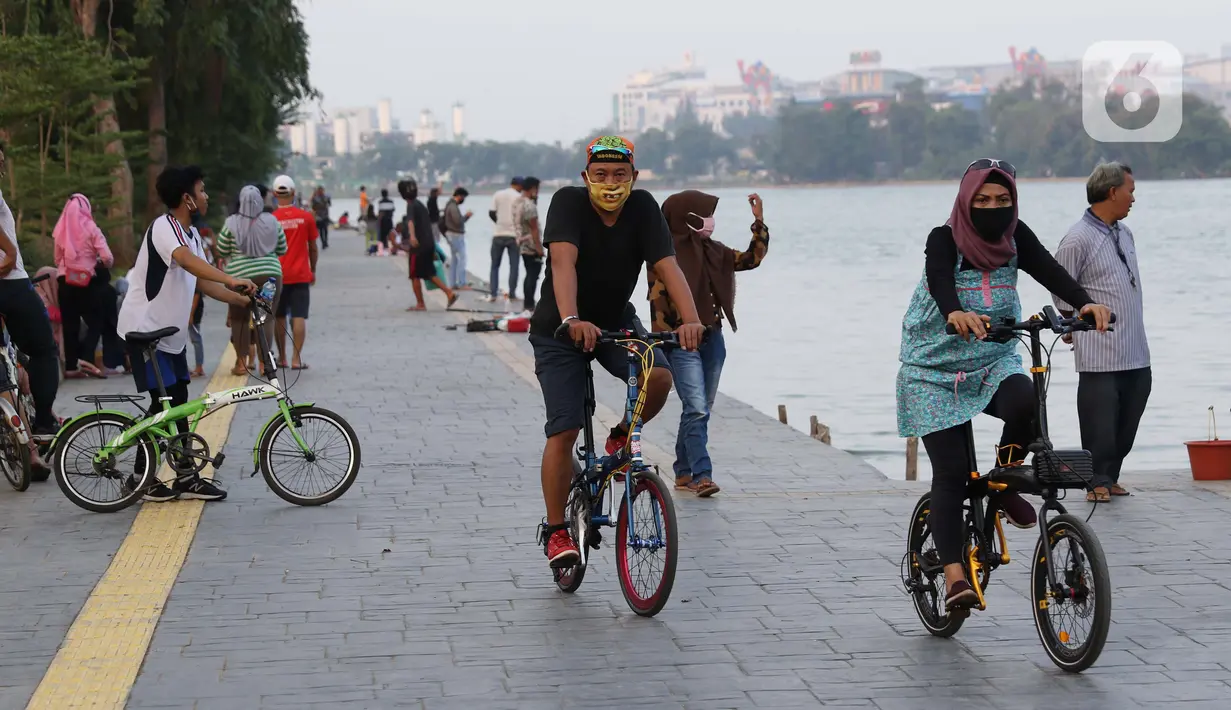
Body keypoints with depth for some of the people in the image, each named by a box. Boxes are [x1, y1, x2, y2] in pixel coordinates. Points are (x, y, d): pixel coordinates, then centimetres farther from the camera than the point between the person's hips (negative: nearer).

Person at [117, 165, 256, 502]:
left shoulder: (191, 234, 11)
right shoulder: (164, 228, -19)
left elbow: (203, 283, 11)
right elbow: (186, 260, -39)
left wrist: (243, 299, -2)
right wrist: (232, 280, -50)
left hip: (170, 332, 9)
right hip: (144, 328, -9)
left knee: (178, 403, 8)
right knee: (163, 404, -8)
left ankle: (187, 478, 12)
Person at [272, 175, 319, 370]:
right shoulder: (306, 217, -4)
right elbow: (313, 248, 3)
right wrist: (313, 270, 17)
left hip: (278, 275, 0)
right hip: (301, 275, 0)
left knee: (279, 317, 11)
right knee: (299, 317, -1)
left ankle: (282, 358, 15)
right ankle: (296, 358, -7)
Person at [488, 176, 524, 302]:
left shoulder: (498, 195, 4)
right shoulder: (519, 197, -3)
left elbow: (491, 213, 0)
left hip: (498, 234, 2)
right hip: (513, 235, -2)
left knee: (495, 265, 10)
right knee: (513, 265, 6)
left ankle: (493, 294, 2)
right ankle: (512, 294, 2)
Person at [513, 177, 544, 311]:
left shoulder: (517, 203, 10)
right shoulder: (529, 205, -19)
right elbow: (534, 228, -20)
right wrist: (539, 247, -18)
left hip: (523, 244, 9)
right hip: (532, 246, -9)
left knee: (530, 275, 16)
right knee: (533, 276, -5)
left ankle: (526, 304, 19)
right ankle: (529, 306, -5)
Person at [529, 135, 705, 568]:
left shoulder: (643, 208, -14)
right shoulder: (568, 203, -22)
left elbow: (667, 265, -25)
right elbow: (563, 262, -37)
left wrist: (691, 319, -43)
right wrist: (571, 320, -55)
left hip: (617, 322, 3)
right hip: (559, 332, -3)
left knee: (659, 376, -26)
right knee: (563, 432, -12)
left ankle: (622, 437, 4)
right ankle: (556, 530, 4)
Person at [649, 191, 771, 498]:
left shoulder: (712, 251, 11)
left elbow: (752, 258, 16)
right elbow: (657, 299, -9)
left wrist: (759, 222, 7)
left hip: (712, 338, 7)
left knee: (701, 410, 11)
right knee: (697, 409, -16)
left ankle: (684, 472, 22)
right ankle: (701, 475, -18)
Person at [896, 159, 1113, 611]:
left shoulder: (1015, 237, -3)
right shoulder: (945, 240, -13)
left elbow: (1049, 270, -18)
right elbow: (939, 280, -33)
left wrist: (1084, 303, -39)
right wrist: (956, 313, -56)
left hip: (994, 363, 3)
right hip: (936, 370, -3)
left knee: (1026, 402, -30)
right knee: (950, 471, -10)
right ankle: (954, 574, -6)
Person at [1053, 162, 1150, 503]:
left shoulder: (1125, 233, 13)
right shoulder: (1077, 240, -12)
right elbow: (1062, 295, -6)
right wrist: (1081, 327, 5)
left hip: (1136, 355, 7)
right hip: (1100, 357, -7)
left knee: (1128, 421, 10)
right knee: (1100, 423, -3)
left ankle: (1110, 477, 21)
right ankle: (1098, 482, 7)